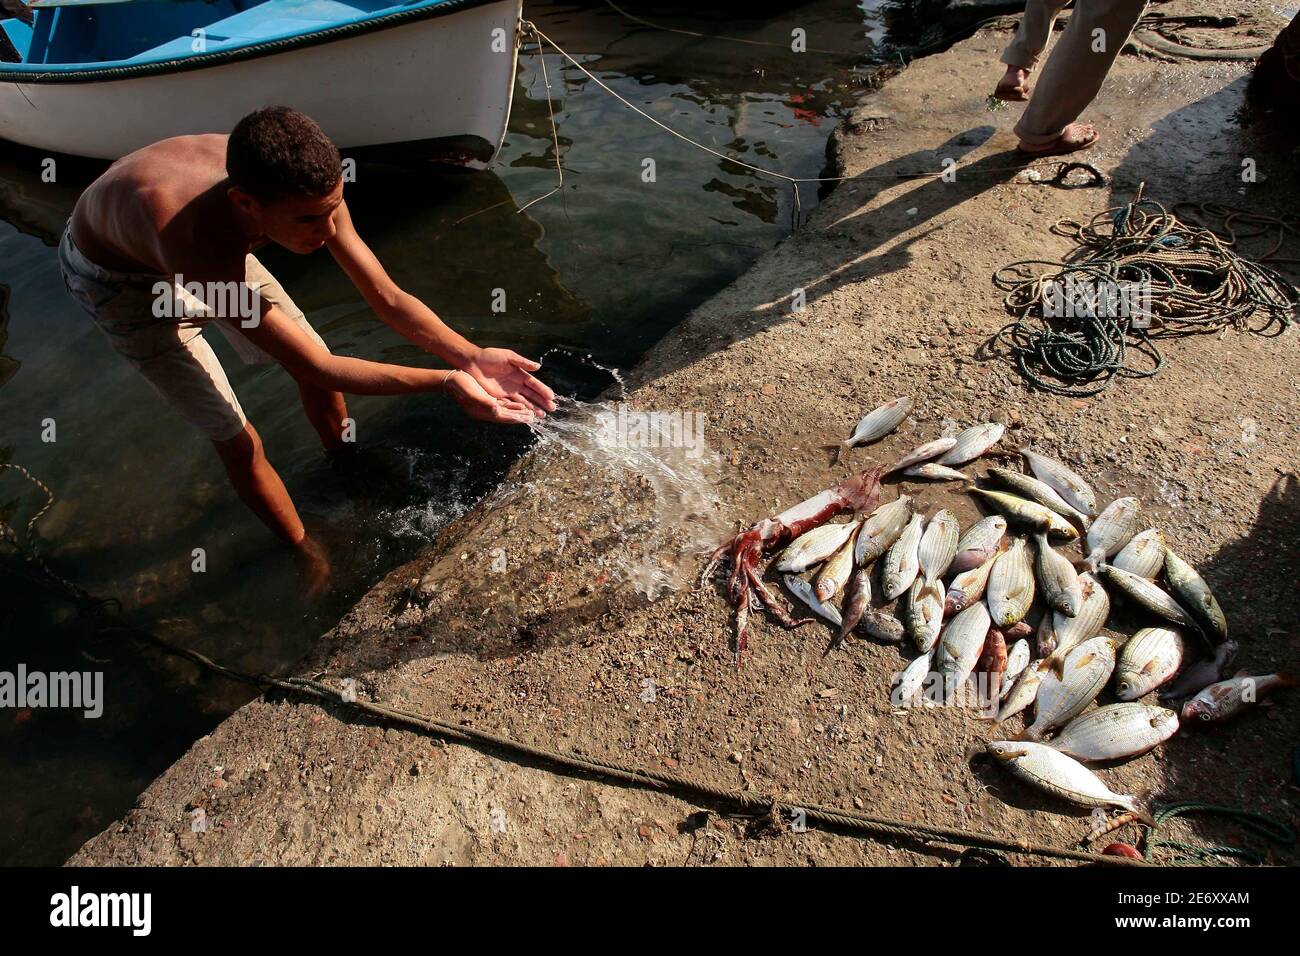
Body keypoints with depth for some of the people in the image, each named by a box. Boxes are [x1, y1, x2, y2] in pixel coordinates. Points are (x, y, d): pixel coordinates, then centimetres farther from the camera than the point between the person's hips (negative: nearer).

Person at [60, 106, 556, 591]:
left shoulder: (307, 192, -32)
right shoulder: (203, 248, -48)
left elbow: (388, 298, -25)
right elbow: (316, 368, -42)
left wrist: (471, 357, -39)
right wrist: (444, 382, -48)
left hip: (213, 243, 5)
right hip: (116, 276, -4)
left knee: (317, 368, 3)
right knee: (236, 438, -6)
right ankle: (310, 556, 18)